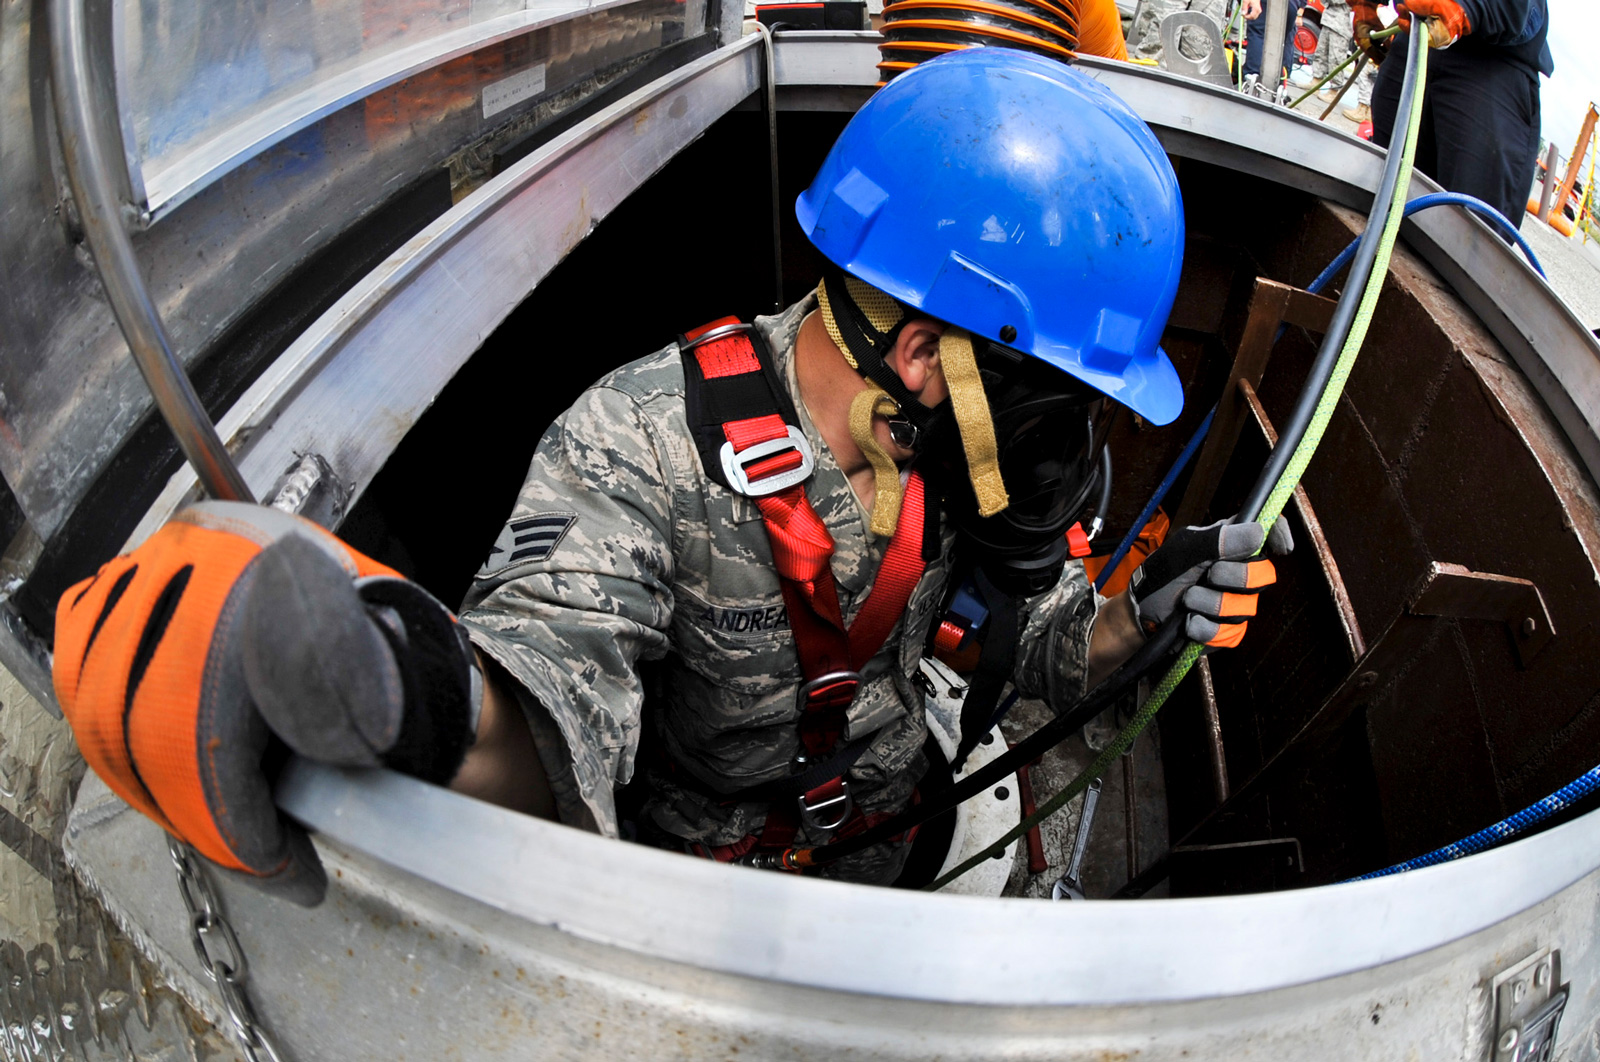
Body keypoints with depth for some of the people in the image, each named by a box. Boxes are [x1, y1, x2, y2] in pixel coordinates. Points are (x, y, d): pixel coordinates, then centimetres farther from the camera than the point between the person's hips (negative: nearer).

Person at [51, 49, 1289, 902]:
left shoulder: (951, 449, -20)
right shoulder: (649, 448, -36)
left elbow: (1035, 644, -4)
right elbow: (552, 719, -51)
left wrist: (1144, 611, -25)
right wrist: (426, 703, -74)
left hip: (883, 844, 5)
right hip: (700, 873, -4)